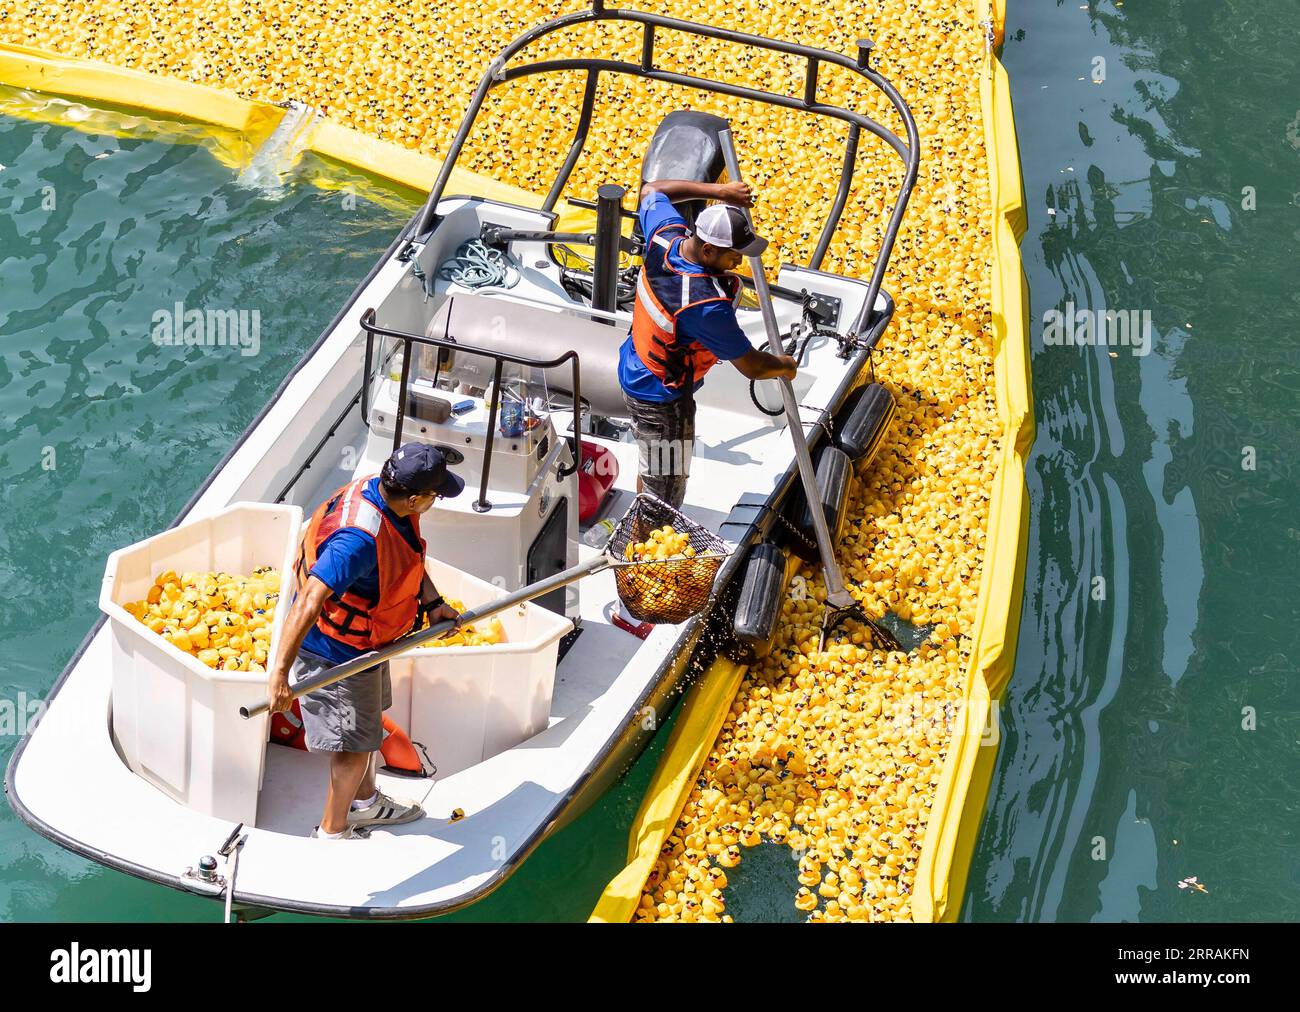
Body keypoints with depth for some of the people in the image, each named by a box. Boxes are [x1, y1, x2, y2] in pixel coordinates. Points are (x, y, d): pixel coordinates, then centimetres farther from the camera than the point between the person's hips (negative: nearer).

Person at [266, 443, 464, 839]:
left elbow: (409, 554, 12)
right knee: (355, 744, 8)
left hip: (365, 641, 10)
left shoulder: (382, 493, -10)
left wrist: (433, 602, 6)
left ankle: (366, 803, 51)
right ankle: (332, 832, 29)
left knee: (368, 723, 29)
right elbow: (308, 603, -42)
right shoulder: (359, 539, -39)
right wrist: (279, 673, -43)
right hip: (337, 653, -10)